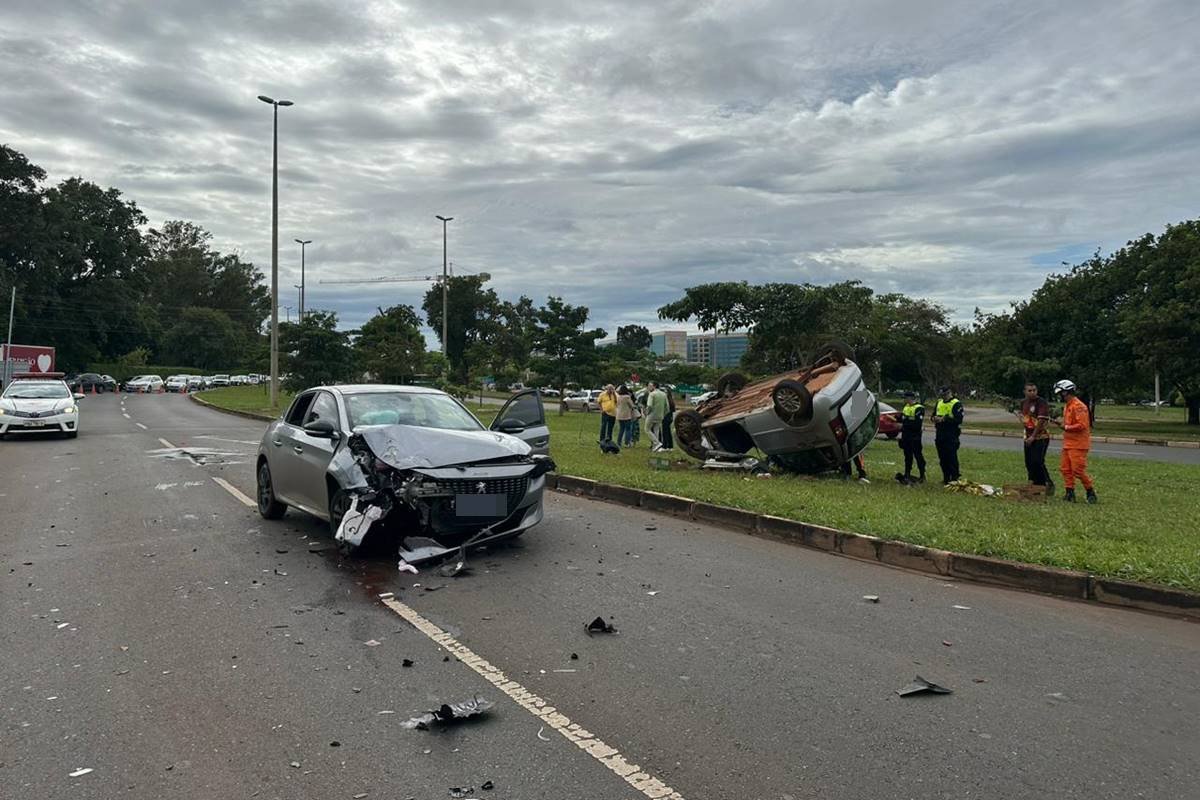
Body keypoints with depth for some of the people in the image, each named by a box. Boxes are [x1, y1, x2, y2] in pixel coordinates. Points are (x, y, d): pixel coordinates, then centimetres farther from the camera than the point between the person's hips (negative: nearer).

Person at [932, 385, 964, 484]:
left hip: (951, 436, -7)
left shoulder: (956, 404, -8)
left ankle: (954, 479, 2)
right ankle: (946, 479, 20)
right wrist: (935, 418, 0)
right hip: (940, 435, 7)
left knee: (952, 458, -5)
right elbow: (933, 415, 22)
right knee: (942, 458, 11)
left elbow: (958, 420, -18)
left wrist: (945, 419, -19)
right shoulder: (939, 403, 15)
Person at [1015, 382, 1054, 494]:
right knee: (1029, 463, 8)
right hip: (1028, 437, 8)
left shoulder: (1042, 402, -13)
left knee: (1037, 462, -15)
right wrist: (1020, 415, 1)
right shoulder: (1023, 402, 11)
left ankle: (1049, 484, -2)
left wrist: (1033, 437, -18)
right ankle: (1036, 486, 17)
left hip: (1041, 437, -8)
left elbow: (1041, 421, -18)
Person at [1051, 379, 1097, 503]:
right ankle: (1070, 492, 11)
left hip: (1078, 445, -10)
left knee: (1078, 470, -8)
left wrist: (1066, 427, -15)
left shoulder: (1078, 406, -16)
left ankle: (1091, 492, 8)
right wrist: (1060, 422, 8)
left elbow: (1082, 425, -22)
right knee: (1065, 469, 7)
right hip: (1068, 443, 10)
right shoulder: (1067, 406, 15)